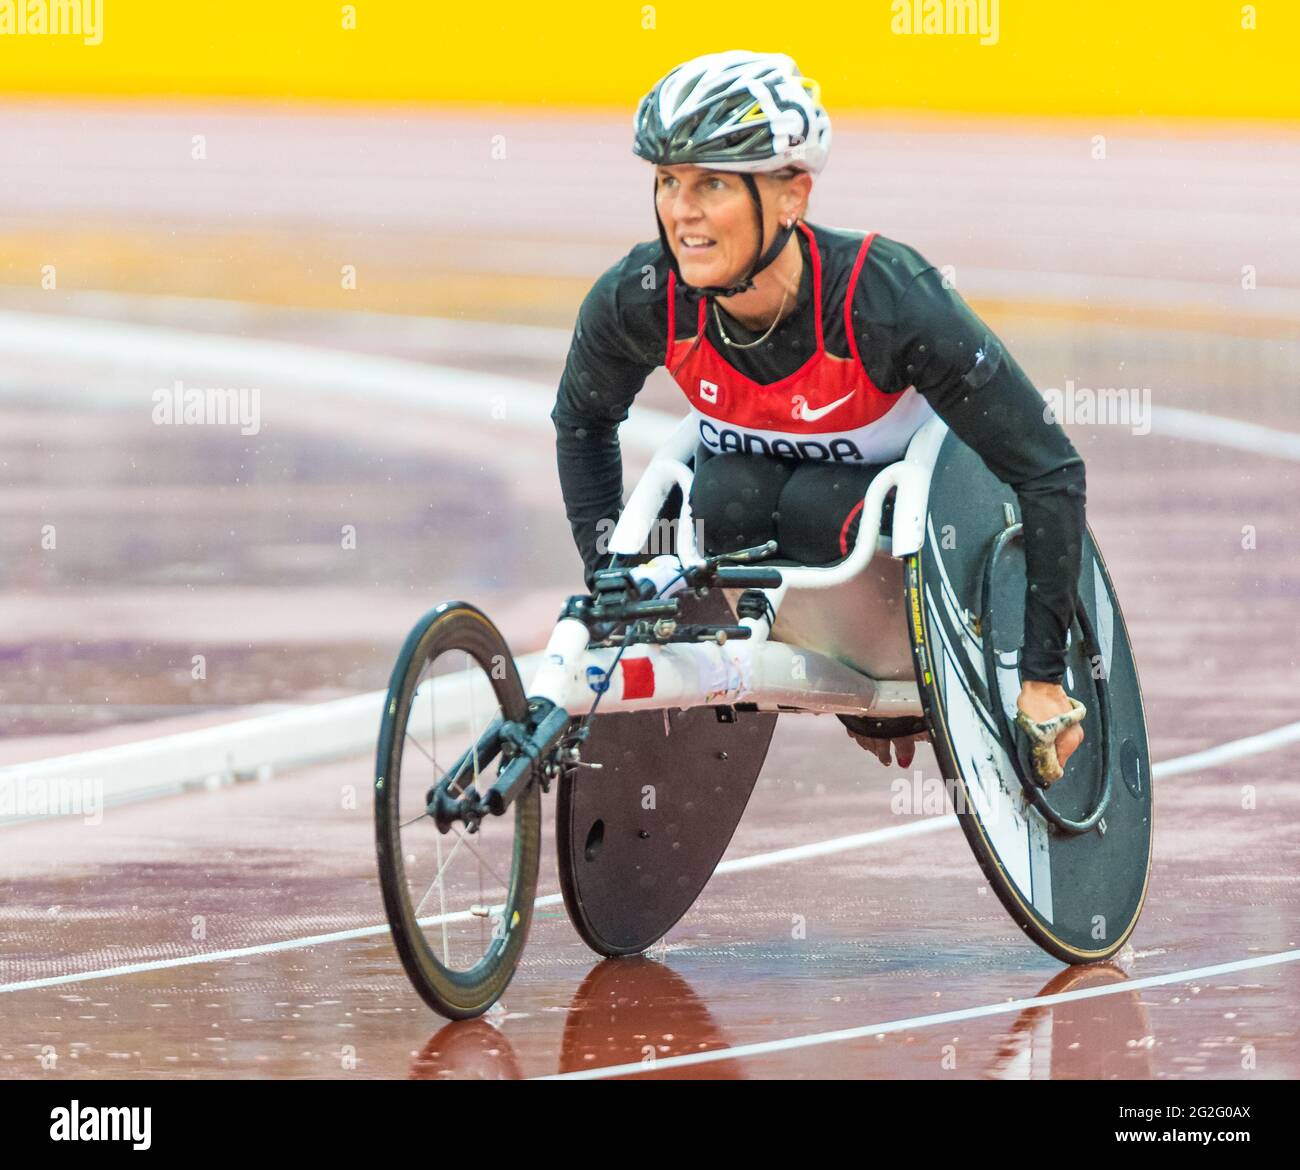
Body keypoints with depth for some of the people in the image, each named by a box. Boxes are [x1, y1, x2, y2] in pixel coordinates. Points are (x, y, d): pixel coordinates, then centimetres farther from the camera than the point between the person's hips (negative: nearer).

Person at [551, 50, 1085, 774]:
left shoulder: (888, 300, -37)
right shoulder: (641, 301, -27)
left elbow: (1051, 472, -29)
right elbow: (583, 421, -1)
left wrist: (1044, 681, -28)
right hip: (756, 461, 3)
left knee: (814, 511, -35)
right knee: (731, 504, -32)